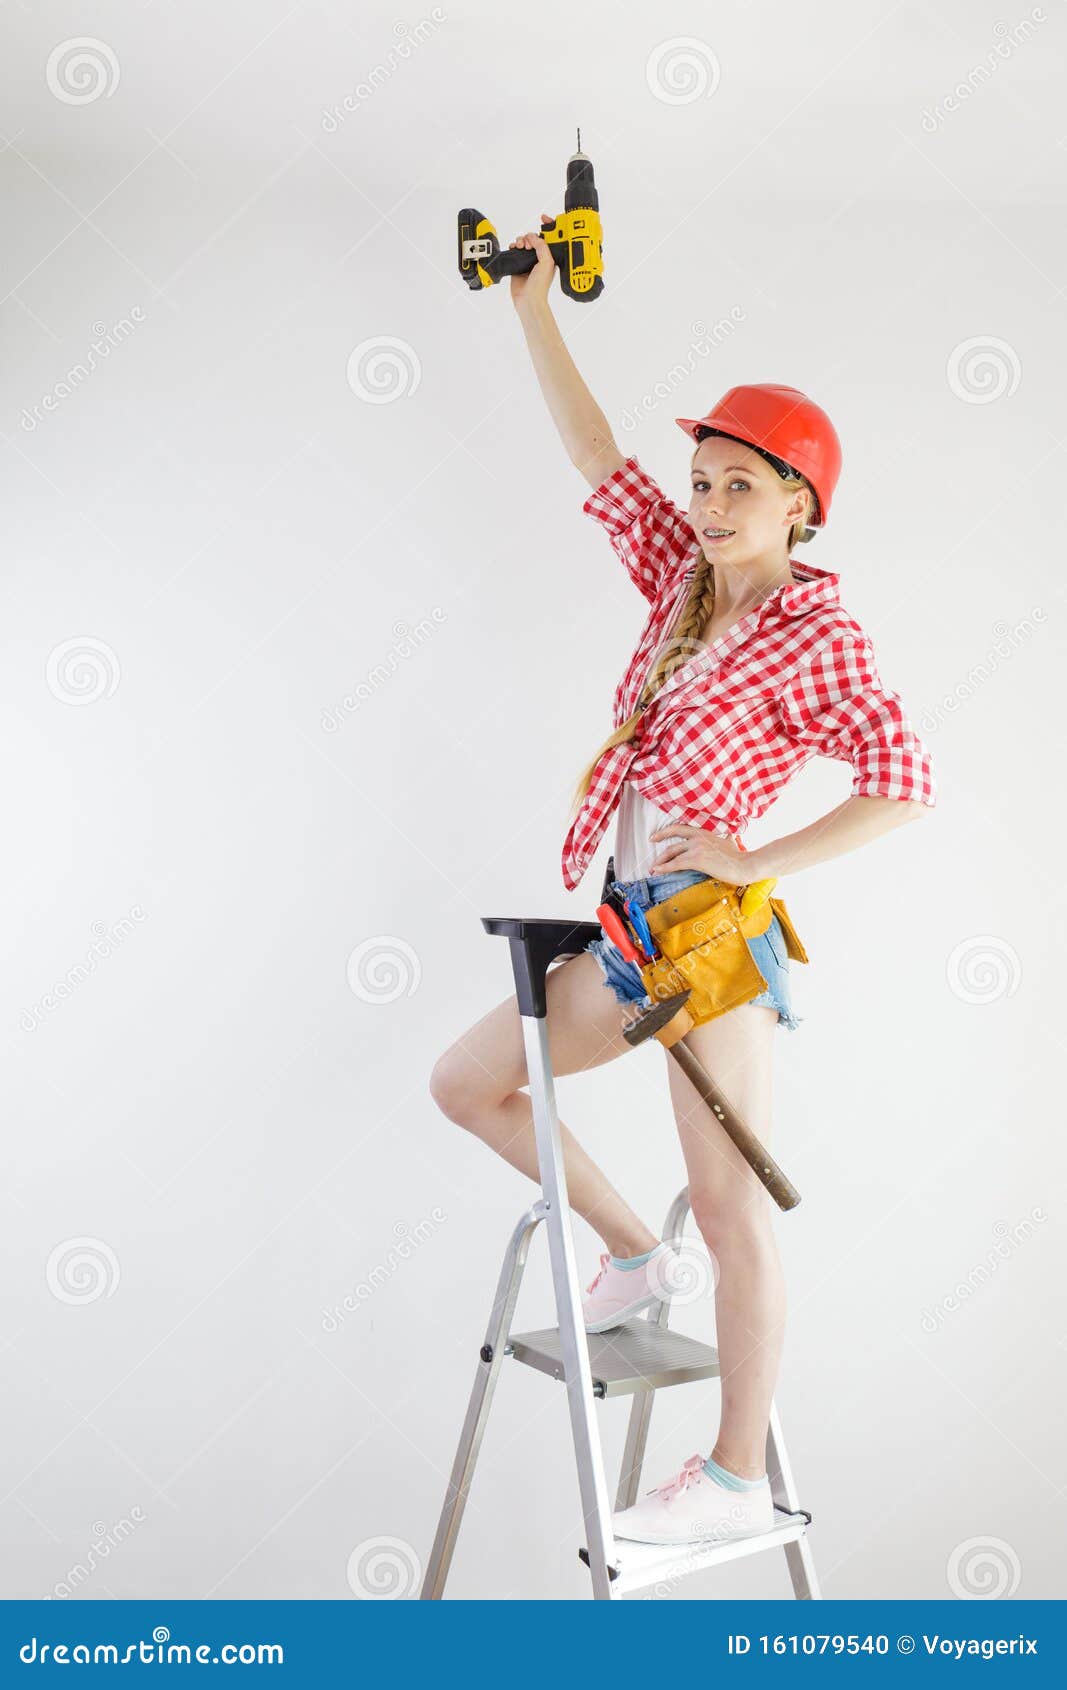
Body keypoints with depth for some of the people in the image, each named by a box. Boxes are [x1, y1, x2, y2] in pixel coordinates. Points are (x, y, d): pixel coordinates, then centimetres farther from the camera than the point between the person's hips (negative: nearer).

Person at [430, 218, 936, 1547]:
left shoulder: (816, 634, -8)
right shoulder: (686, 585, 11)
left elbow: (905, 785, -16)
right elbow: (597, 458, 13)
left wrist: (755, 863, -16)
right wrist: (534, 309, 11)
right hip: (638, 929, 9)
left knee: (731, 1212, -2)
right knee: (466, 1084, 13)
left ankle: (738, 1479, 11)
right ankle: (630, 1252, 26)